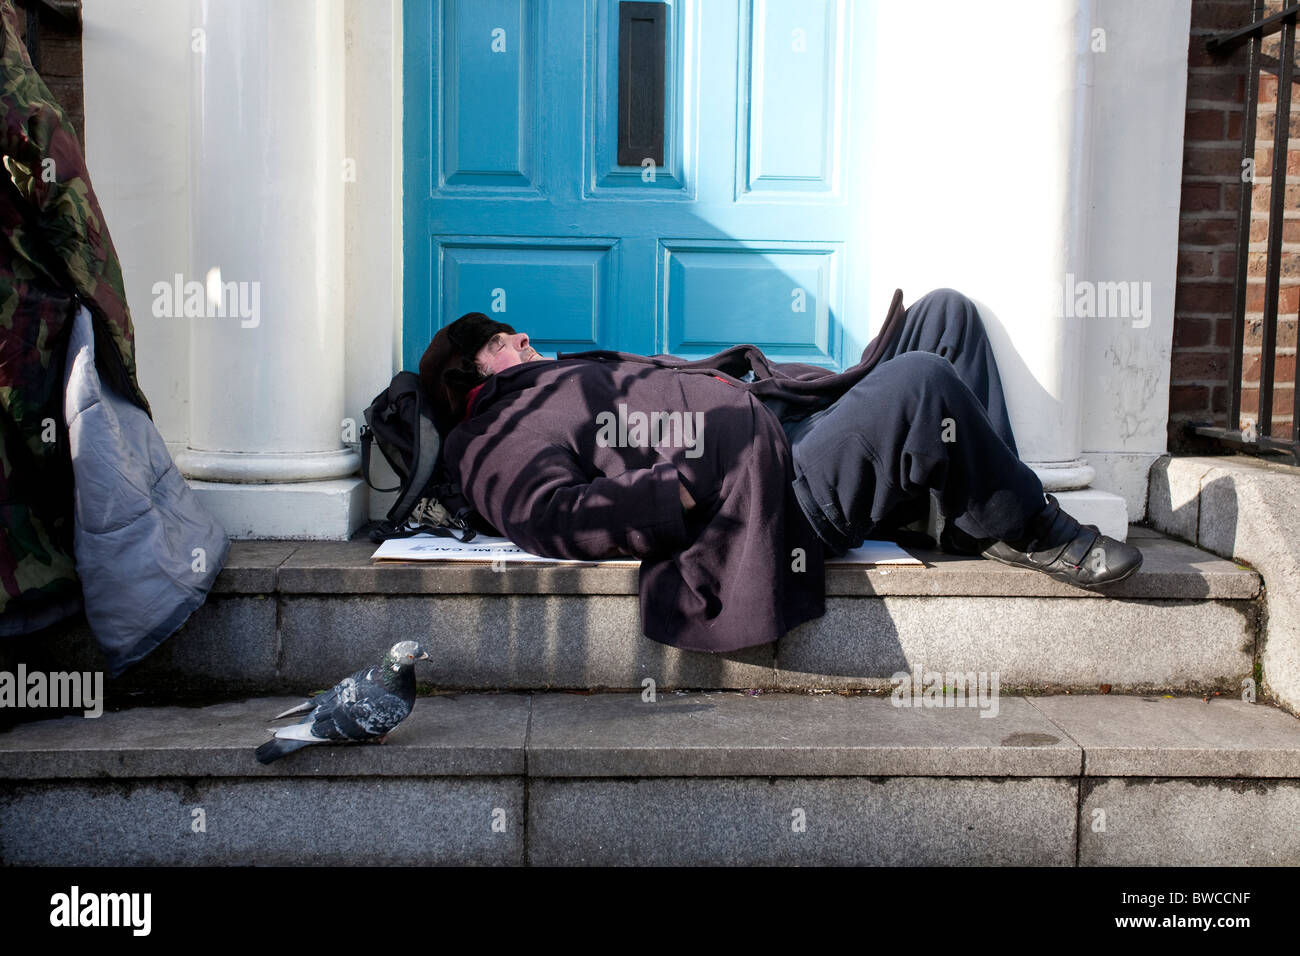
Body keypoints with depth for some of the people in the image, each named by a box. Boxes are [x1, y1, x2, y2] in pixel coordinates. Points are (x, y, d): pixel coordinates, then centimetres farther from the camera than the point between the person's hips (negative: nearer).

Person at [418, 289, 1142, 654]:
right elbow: (555, 515, -19)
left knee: (946, 313, 8)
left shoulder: (574, 378, 30)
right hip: (782, 488, -10)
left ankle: (985, 517, 2)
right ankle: (1031, 530, -3)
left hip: (795, 420, 10)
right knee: (923, 380, -27)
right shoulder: (502, 436, 3)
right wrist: (690, 487, -23)